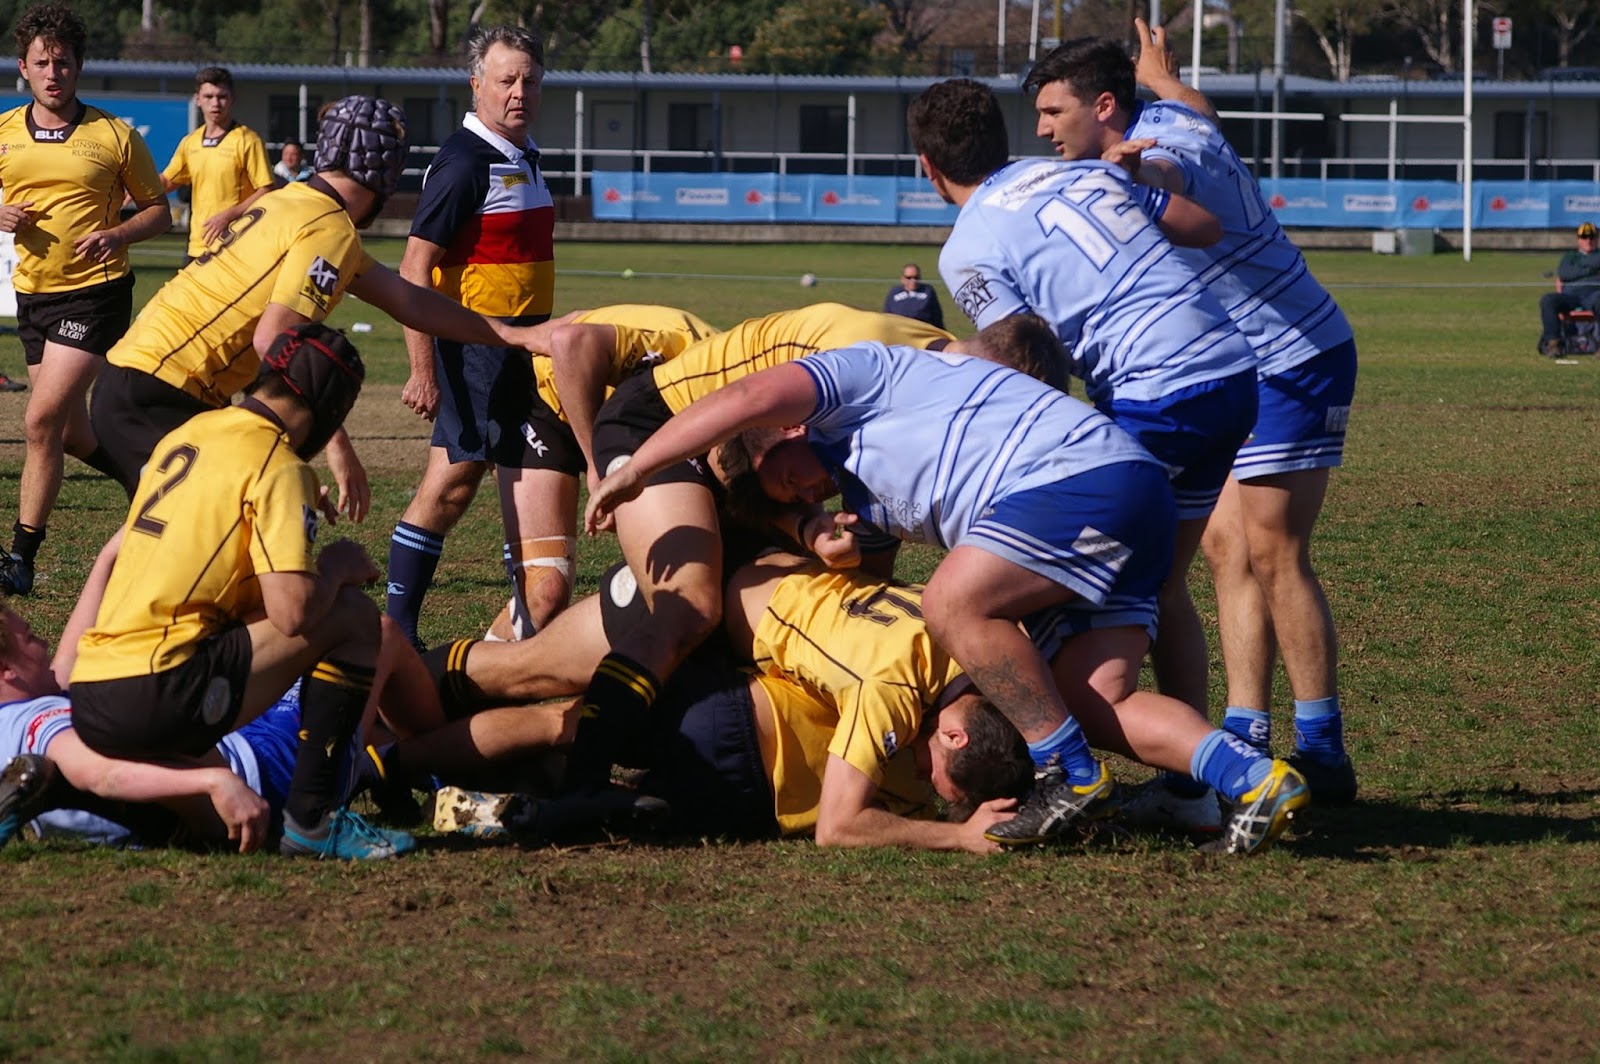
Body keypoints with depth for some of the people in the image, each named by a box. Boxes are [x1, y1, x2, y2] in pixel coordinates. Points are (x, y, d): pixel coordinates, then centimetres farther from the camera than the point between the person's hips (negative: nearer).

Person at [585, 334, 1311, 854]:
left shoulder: (856, 373, 2)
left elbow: (750, 400, -12)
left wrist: (632, 471, -8)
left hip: (1084, 470, -10)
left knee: (954, 603, -19)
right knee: (1093, 699, -3)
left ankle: (1073, 777, -14)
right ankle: (1258, 782, -14)